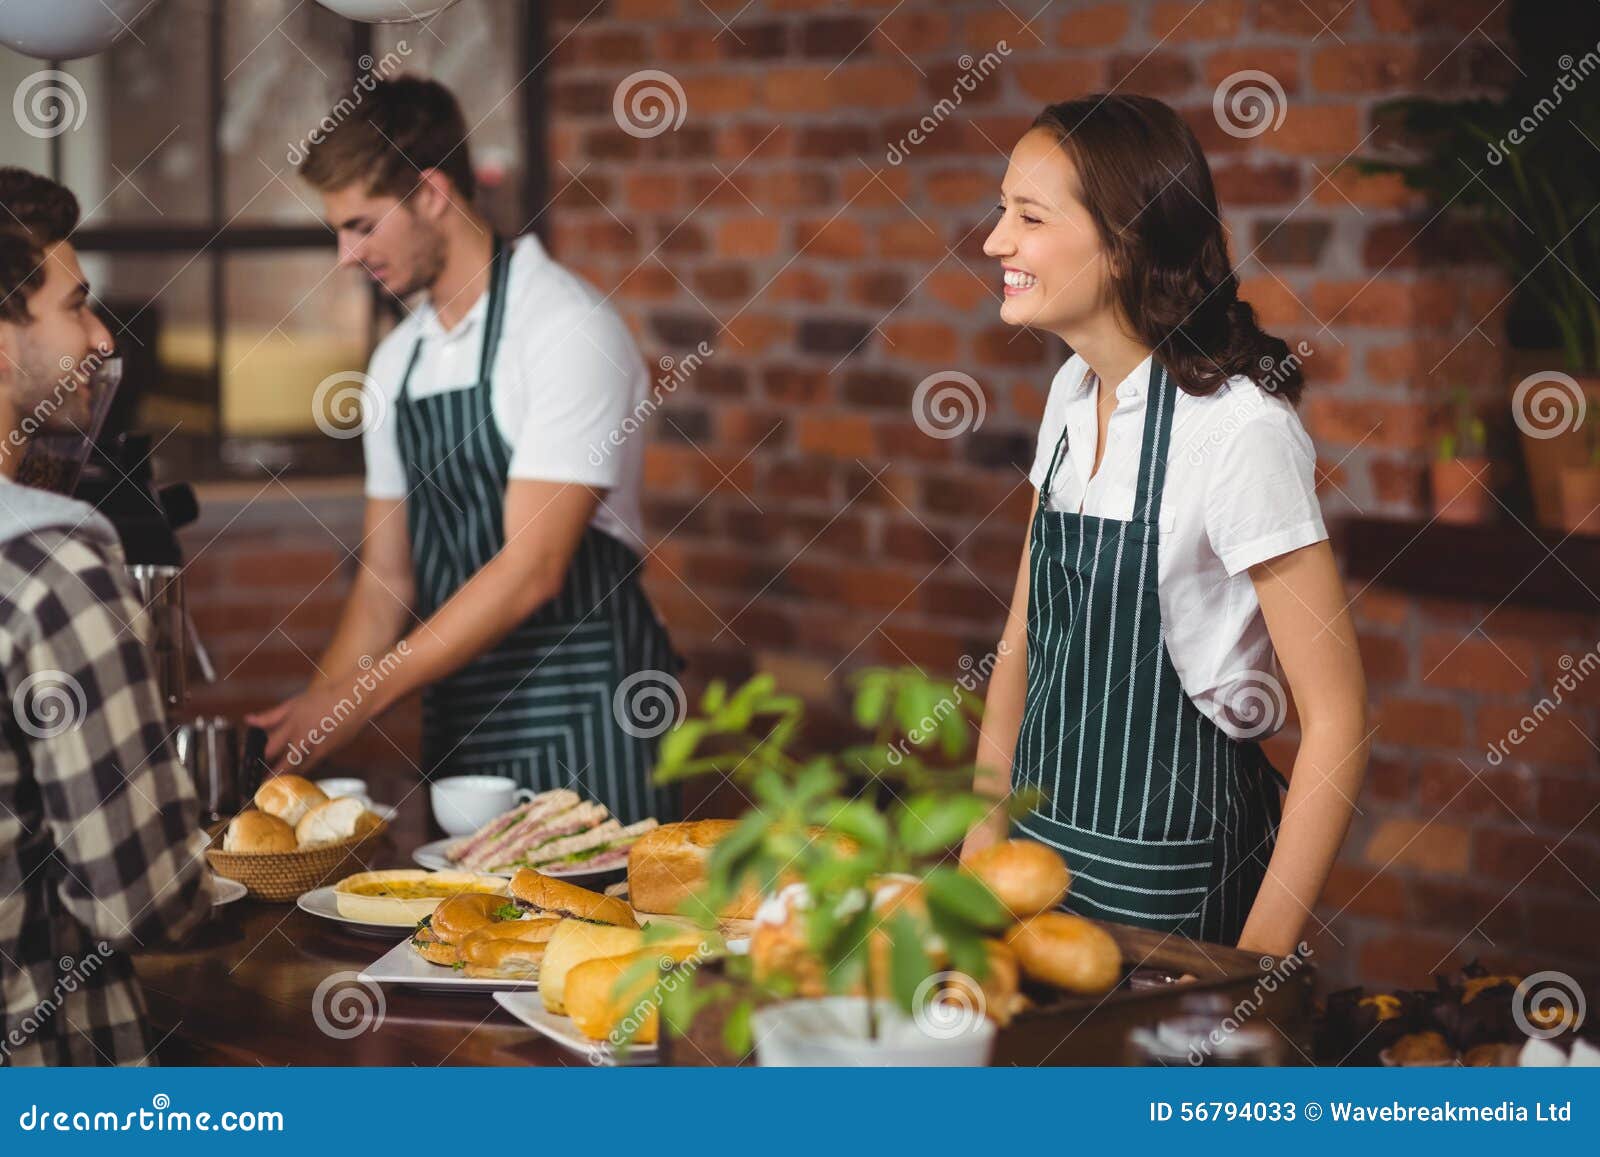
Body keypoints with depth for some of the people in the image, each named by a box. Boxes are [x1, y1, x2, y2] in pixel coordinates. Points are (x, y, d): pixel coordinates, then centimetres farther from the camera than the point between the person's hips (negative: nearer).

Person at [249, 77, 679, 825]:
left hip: (580, 727, -7)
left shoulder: (568, 329, -13)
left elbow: (530, 569, -19)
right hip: (459, 722, 7)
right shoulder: (397, 362, 11)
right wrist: (317, 708, -3)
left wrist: (356, 699, -20)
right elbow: (386, 578, 13)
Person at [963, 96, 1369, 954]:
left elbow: (1337, 719, -17)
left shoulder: (1236, 426, -19)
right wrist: (979, 854, 7)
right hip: (1042, 847, 7)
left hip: (1168, 888, -7)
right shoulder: (1074, 392, 4)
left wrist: (1261, 954, -18)